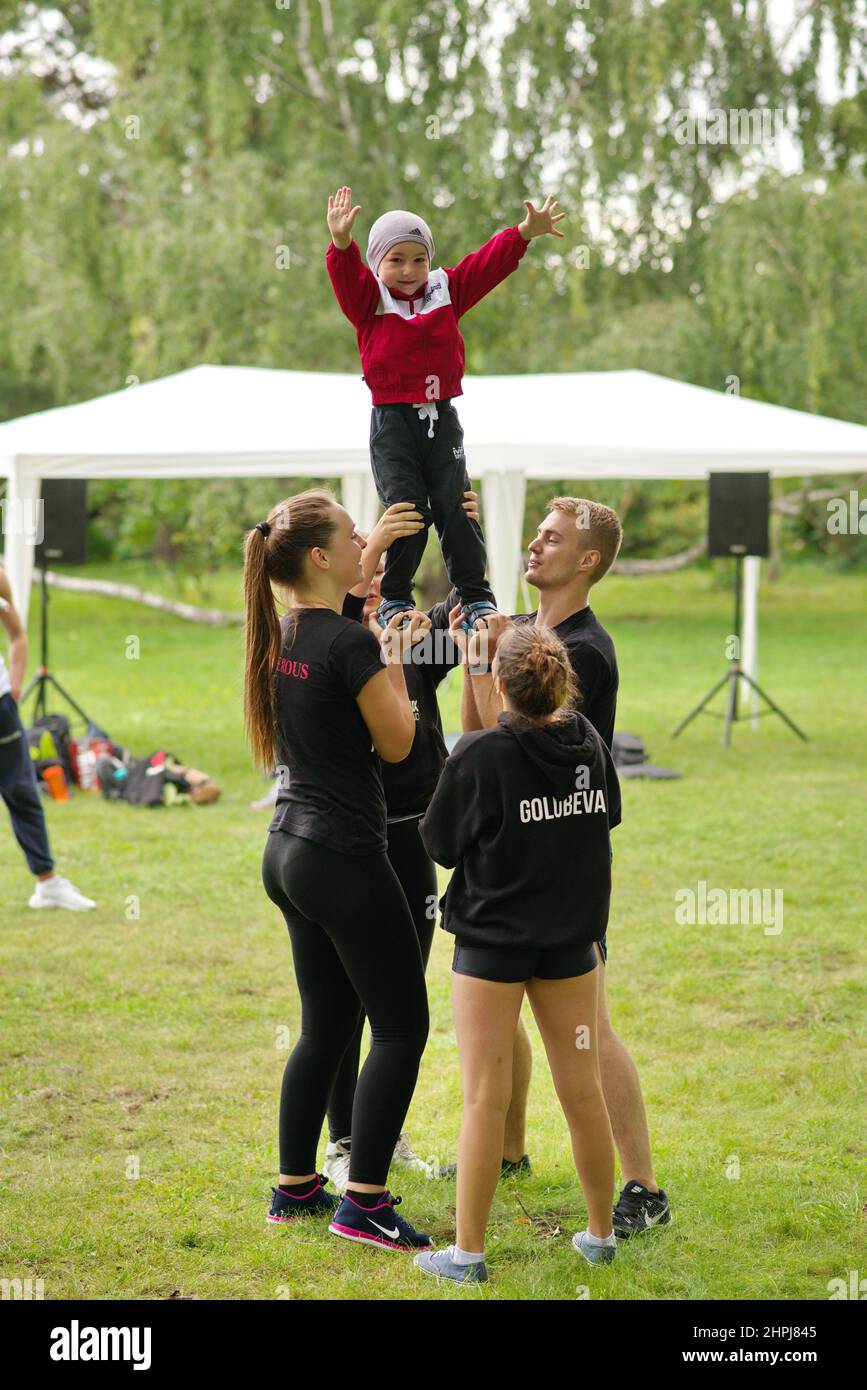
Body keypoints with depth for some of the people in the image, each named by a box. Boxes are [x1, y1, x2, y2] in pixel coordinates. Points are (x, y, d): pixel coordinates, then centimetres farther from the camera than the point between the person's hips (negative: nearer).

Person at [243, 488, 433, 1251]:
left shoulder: (279, 637, 6)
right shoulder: (352, 645, -19)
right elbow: (397, 744, -8)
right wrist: (395, 660, 2)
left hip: (289, 849, 9)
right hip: (345, 858, -9)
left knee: (327, 1024, 18)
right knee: (401, 1026, 0)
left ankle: (295, 1188, 22)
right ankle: (364, 1203, 0)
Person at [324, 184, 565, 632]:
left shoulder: (447, 291, 9)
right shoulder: (368, 299, 0)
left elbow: (488, 263, 2)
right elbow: (346, 276, -20)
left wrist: (525, 232, -14)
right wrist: (341, 243, -42)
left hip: (442, 418, 3)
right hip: (392, 422, -3)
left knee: (456, 508, -3)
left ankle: (476, 597, 5)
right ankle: (395, 598, 6)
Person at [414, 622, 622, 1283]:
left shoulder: (480, 755, -18)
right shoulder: (590, 744, -3)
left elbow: (440, 843, -7)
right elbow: (608, 816, 15)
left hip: (493, 938, -4)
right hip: (572, 937, 4)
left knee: (486, 1098, 1)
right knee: (583, 1091, 12)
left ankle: (469, 1252, 5)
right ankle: (601, 1234, 23)